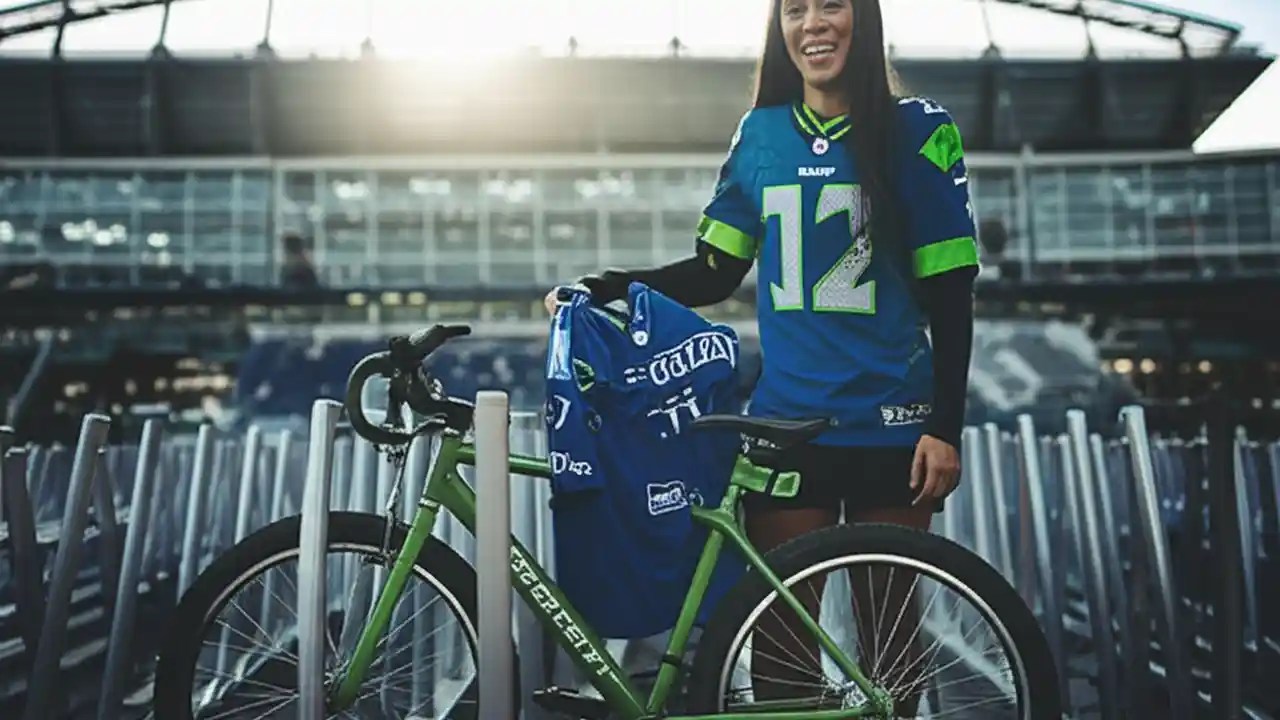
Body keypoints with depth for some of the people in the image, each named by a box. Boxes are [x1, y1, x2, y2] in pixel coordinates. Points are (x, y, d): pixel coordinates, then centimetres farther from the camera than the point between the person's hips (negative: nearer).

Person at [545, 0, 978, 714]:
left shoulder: (919, 129, -2)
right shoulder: (760, 133, 7)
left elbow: (951, 294, -4)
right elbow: (713, 274, 10)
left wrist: (945, 427, -9)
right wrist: (605, 286, -2)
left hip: (891, 423, -2)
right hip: (785, 420, 2)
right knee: (780, 625, 6)